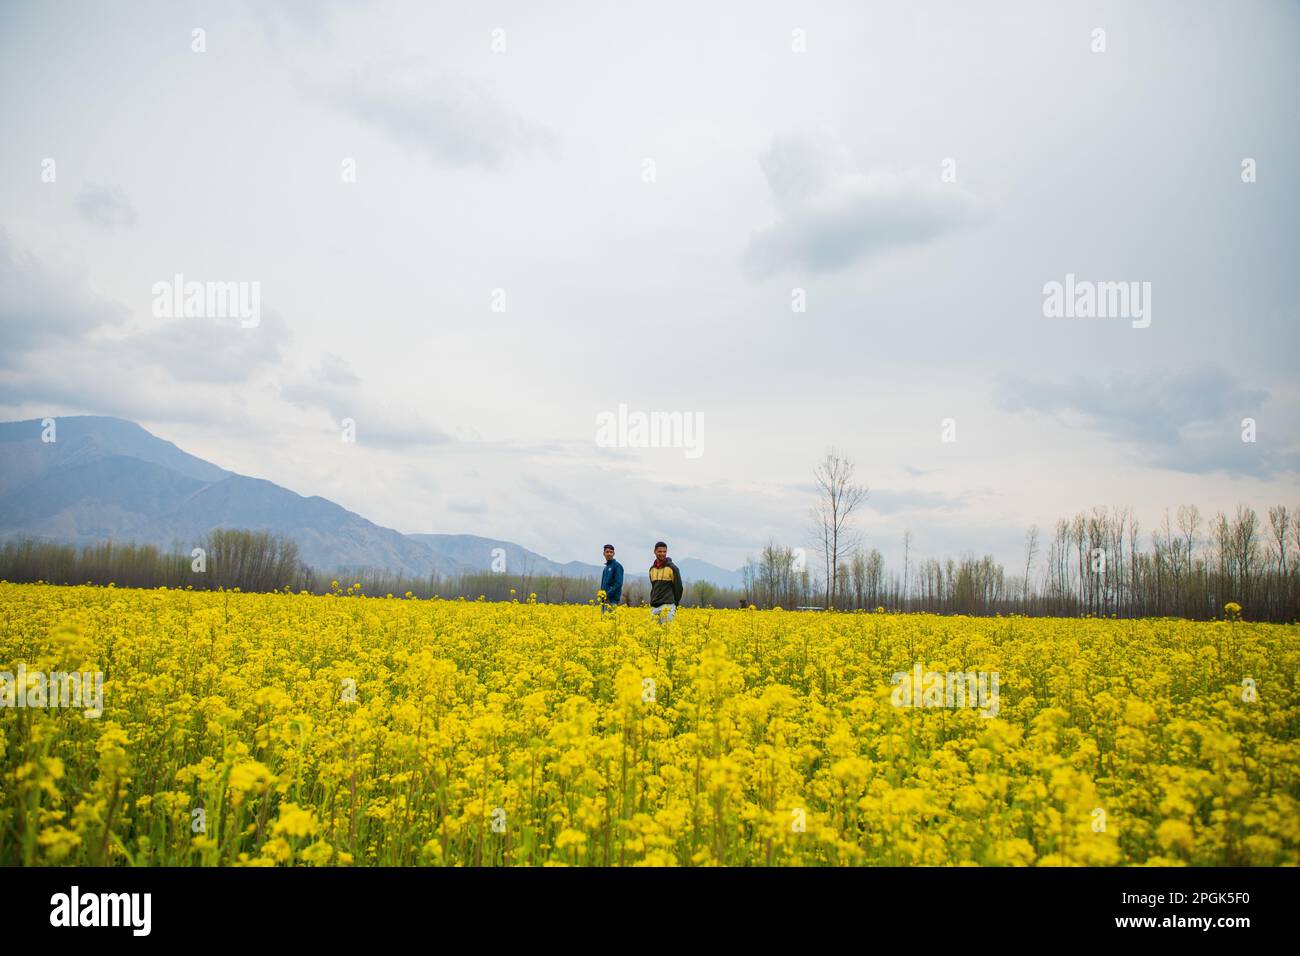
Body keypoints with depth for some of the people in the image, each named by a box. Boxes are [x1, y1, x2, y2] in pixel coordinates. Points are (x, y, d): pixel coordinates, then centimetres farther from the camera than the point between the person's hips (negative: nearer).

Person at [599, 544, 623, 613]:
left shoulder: (617, 566, -5)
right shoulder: (606, 568, 19)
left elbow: (618, 584, -14)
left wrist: (608, 594, -18)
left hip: (612, 600, -8)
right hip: (604, 600, 8)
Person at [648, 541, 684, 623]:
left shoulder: (672, 568, -3)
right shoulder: (652, 569, 14)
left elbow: (678, 587, -1)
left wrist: (675, 604, 1)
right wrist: (652, 600, 14)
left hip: (667, 606, -6)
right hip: (654, 606, 6)